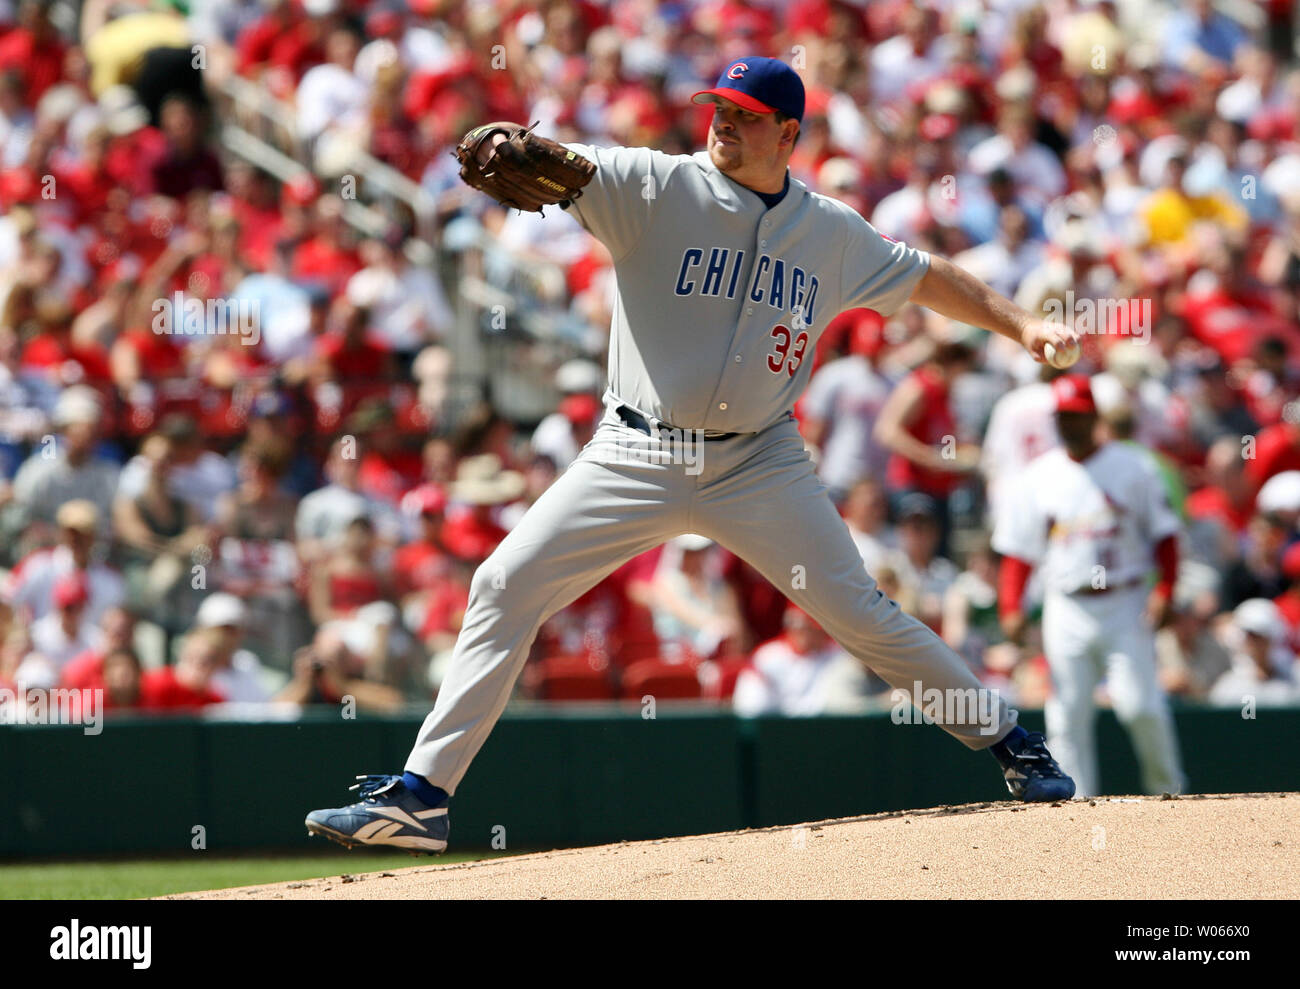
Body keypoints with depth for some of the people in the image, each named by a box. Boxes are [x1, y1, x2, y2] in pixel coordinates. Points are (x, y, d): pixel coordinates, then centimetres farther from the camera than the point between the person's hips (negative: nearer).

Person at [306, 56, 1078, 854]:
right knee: (506, 586, -9)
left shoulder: (834, 234, 5)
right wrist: (507, 146, -39)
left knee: (858, 613, -4)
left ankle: (1010, 742, 15)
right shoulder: (657, 188, -4)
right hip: (635, 457, -1)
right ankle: (421, 795, -6)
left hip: (758, 464, 1)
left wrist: (1021, 324, 7)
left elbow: (928, 279, 18)